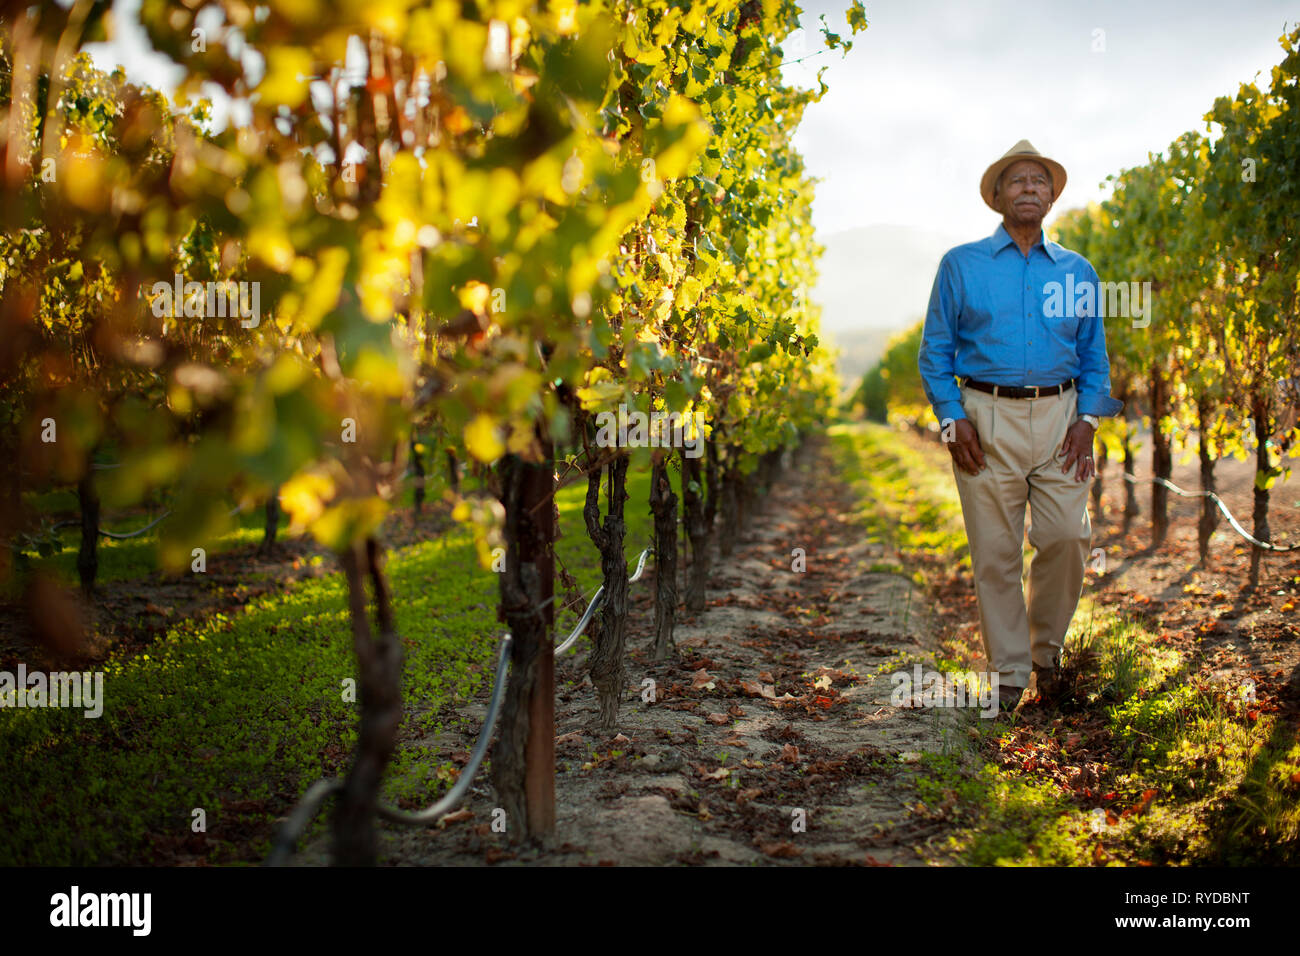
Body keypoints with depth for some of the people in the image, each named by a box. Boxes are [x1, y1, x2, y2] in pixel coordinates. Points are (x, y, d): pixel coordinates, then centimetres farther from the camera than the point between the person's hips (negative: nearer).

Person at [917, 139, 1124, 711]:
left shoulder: (1078, 272, 14)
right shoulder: (960, 265, 8)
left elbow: (1094, 357, 17)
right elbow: (934, 352, 6)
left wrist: (1088, 419, 1)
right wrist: (952, 420, -6)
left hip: (1058, 417, 2)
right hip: (986, 418, -2)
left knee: (1068, 537, -8)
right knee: (996, 551, -1)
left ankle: (1046, 646, 17)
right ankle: (1008, 672, 10)